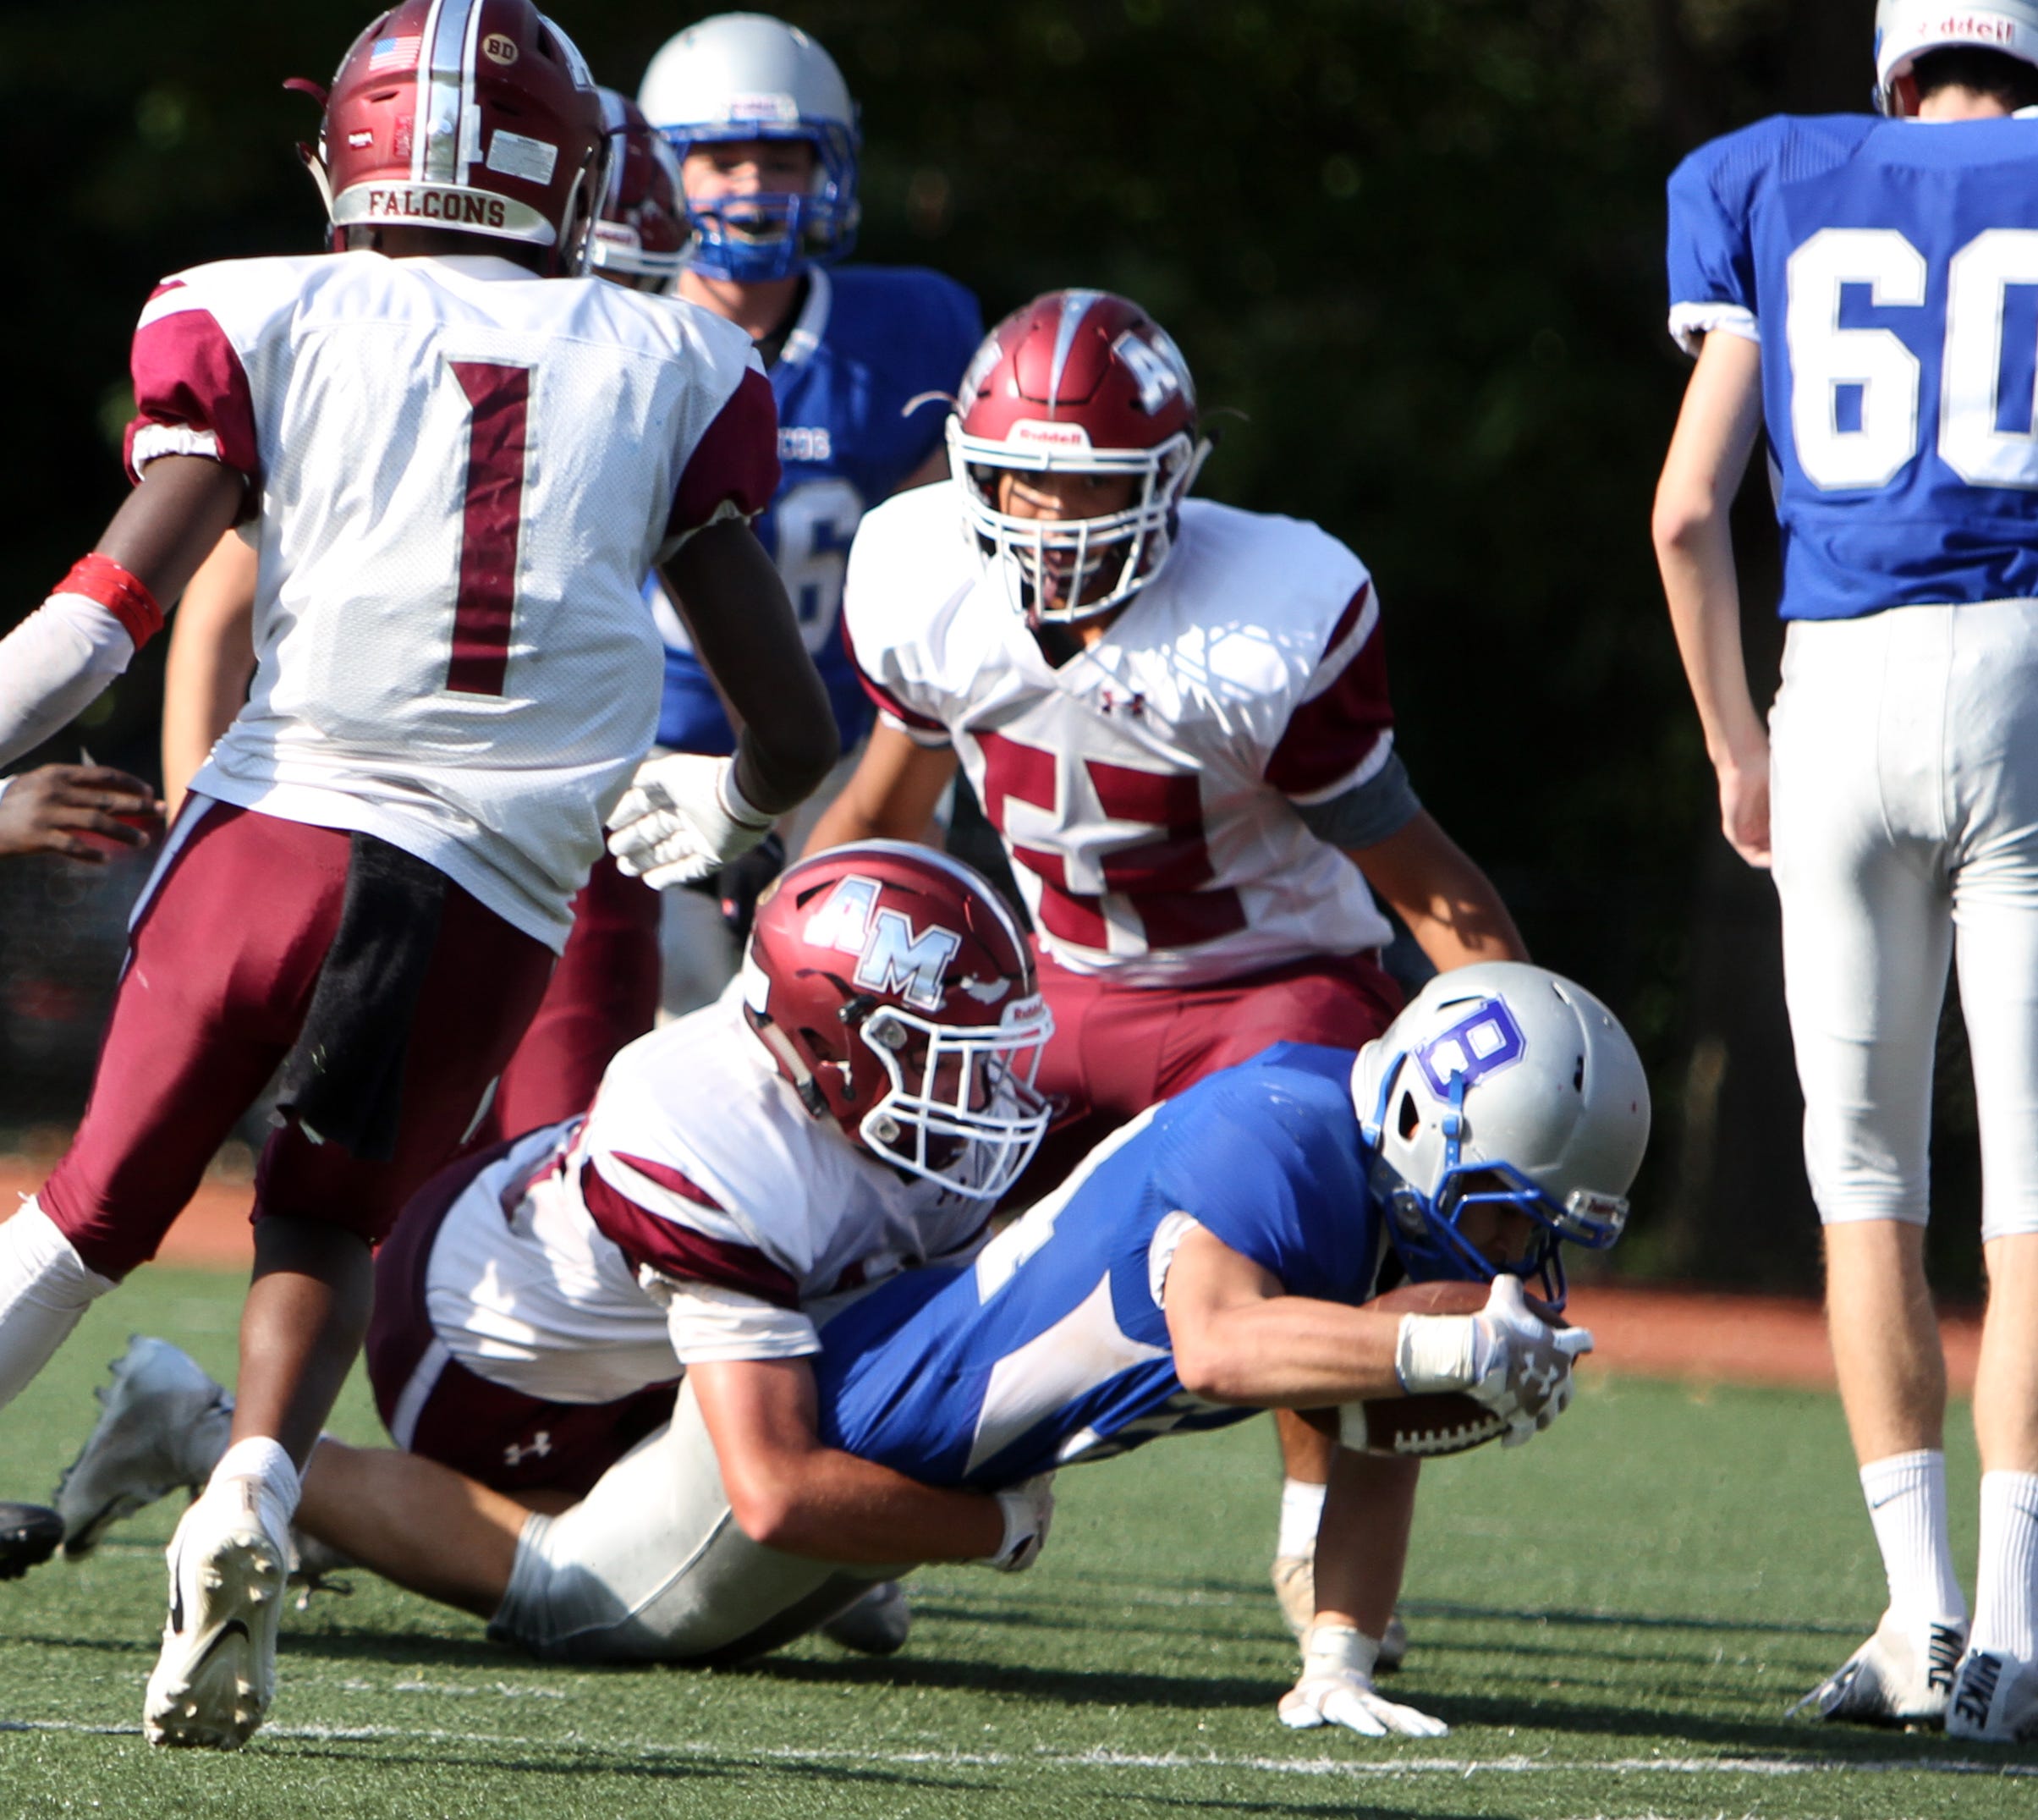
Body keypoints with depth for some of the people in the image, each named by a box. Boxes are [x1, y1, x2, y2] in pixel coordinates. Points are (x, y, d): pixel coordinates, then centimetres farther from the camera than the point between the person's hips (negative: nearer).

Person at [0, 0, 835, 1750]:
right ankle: (254, 1493, -7)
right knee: (326, 1223, 20)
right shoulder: (666, 370, 14)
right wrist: (711, 821, 35)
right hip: (501, 905, 1)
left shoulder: (271, 323, 8)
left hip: (283, 826, -1)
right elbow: (794, 732, 15)